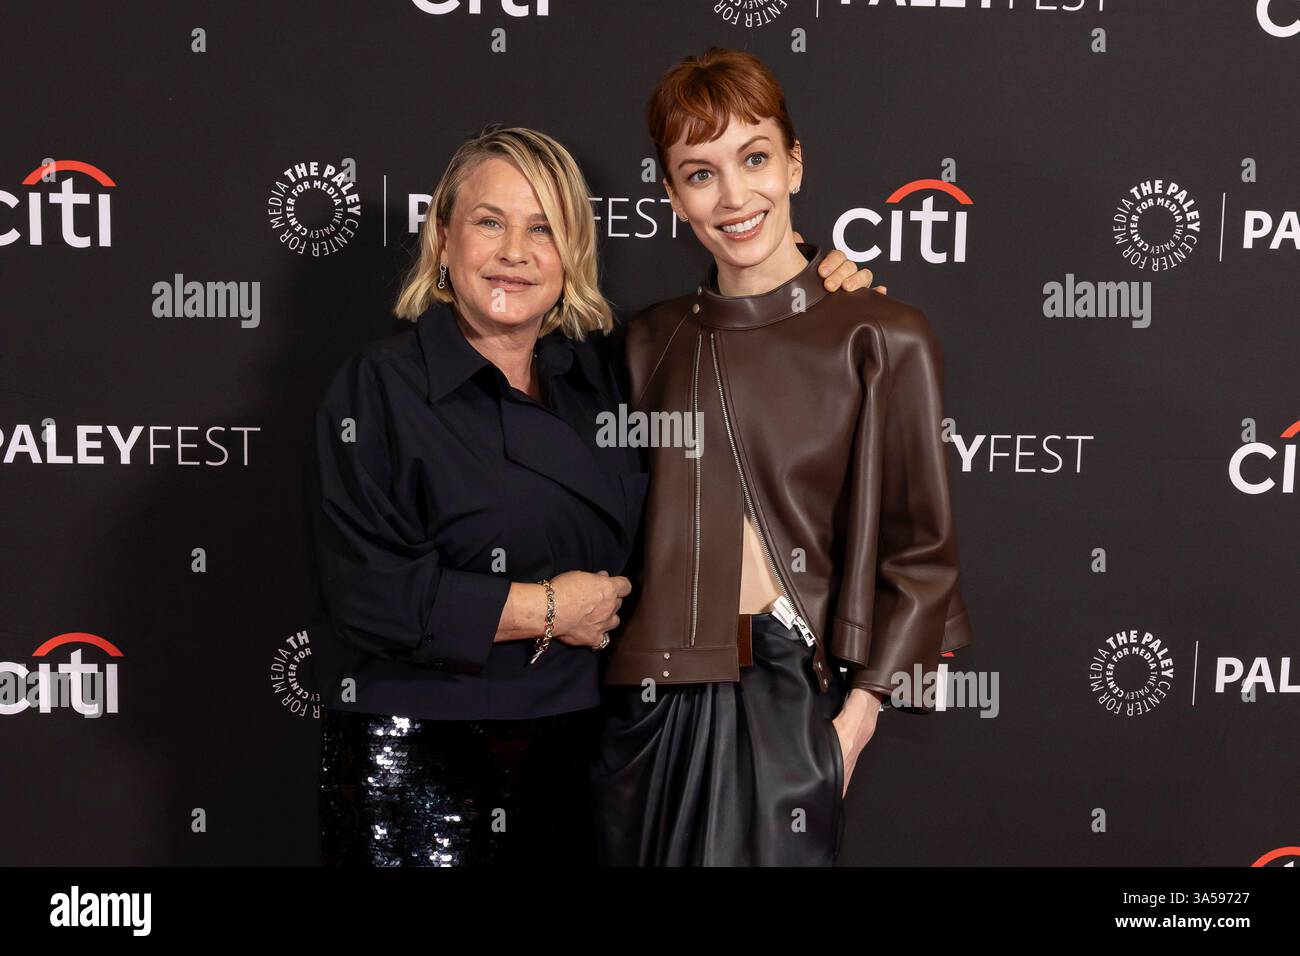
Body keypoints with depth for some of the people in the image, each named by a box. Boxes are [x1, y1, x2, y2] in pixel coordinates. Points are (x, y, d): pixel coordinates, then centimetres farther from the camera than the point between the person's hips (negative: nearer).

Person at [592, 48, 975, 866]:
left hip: (791, 690, -4)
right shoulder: (652, 342, 7)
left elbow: (919, 552, -4)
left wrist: (856, 716, -9)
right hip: (654, 696, 4)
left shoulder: (884, 341, -6)